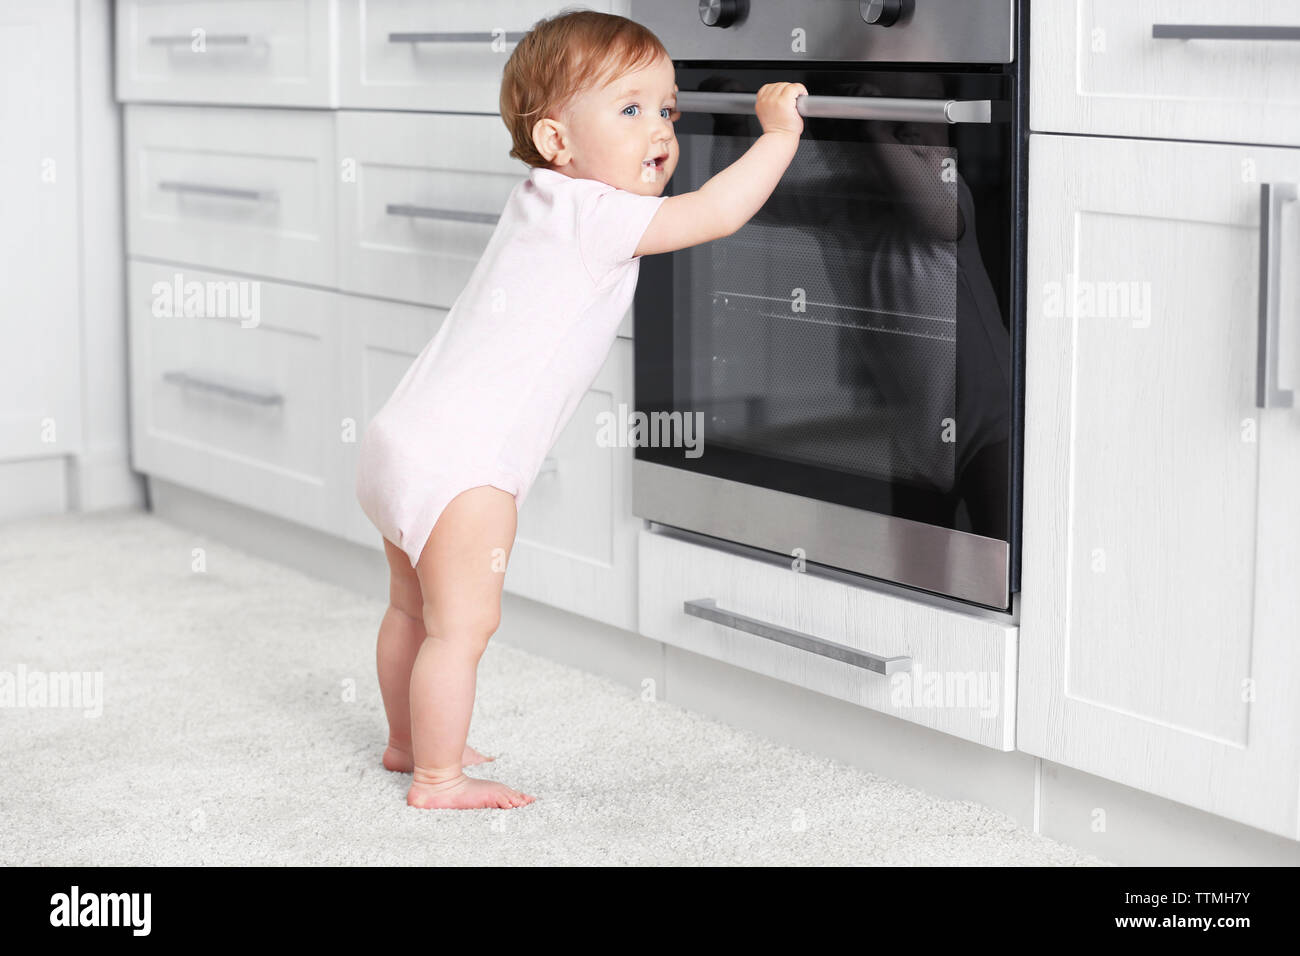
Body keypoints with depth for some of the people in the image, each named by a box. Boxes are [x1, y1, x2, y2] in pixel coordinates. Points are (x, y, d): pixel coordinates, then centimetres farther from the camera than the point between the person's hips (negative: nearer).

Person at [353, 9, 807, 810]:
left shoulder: (547, 204, 15)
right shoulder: (590, 214, -15)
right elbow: (717, 214, -20)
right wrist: (778, 135, -8)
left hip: (412, 440, 11)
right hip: (461, 464, -11)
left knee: (415, 608, 23)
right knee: (463, 622, -4)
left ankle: (409, 740, 39)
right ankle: (438, 777, 3)